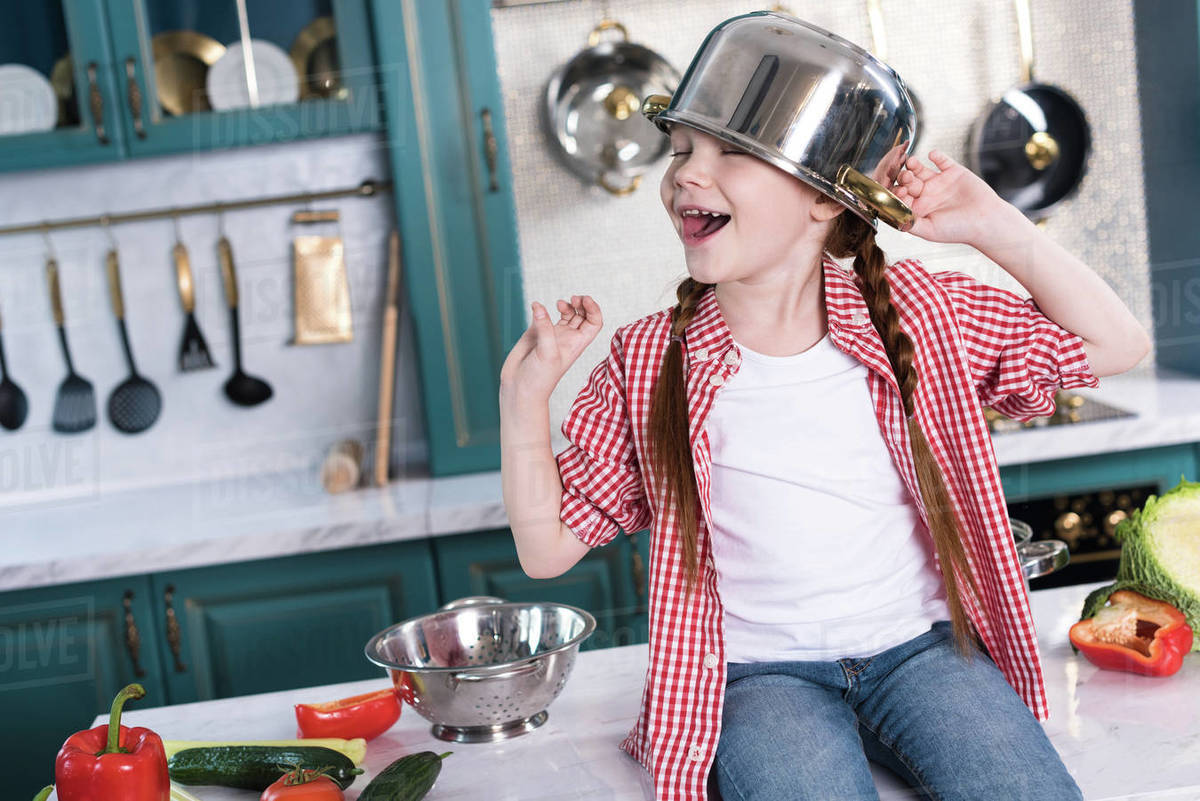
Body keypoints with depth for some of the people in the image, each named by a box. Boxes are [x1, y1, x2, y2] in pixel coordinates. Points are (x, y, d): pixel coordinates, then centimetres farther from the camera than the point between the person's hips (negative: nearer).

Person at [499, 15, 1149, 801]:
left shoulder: (915, 312, 1)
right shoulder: (650, 363, -1)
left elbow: (1115, 345, 3)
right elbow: (549, 545, 3)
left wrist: (997, 227, -6)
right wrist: (526, 393, -11)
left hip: (921, 646, 2)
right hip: (762, 674, -1)